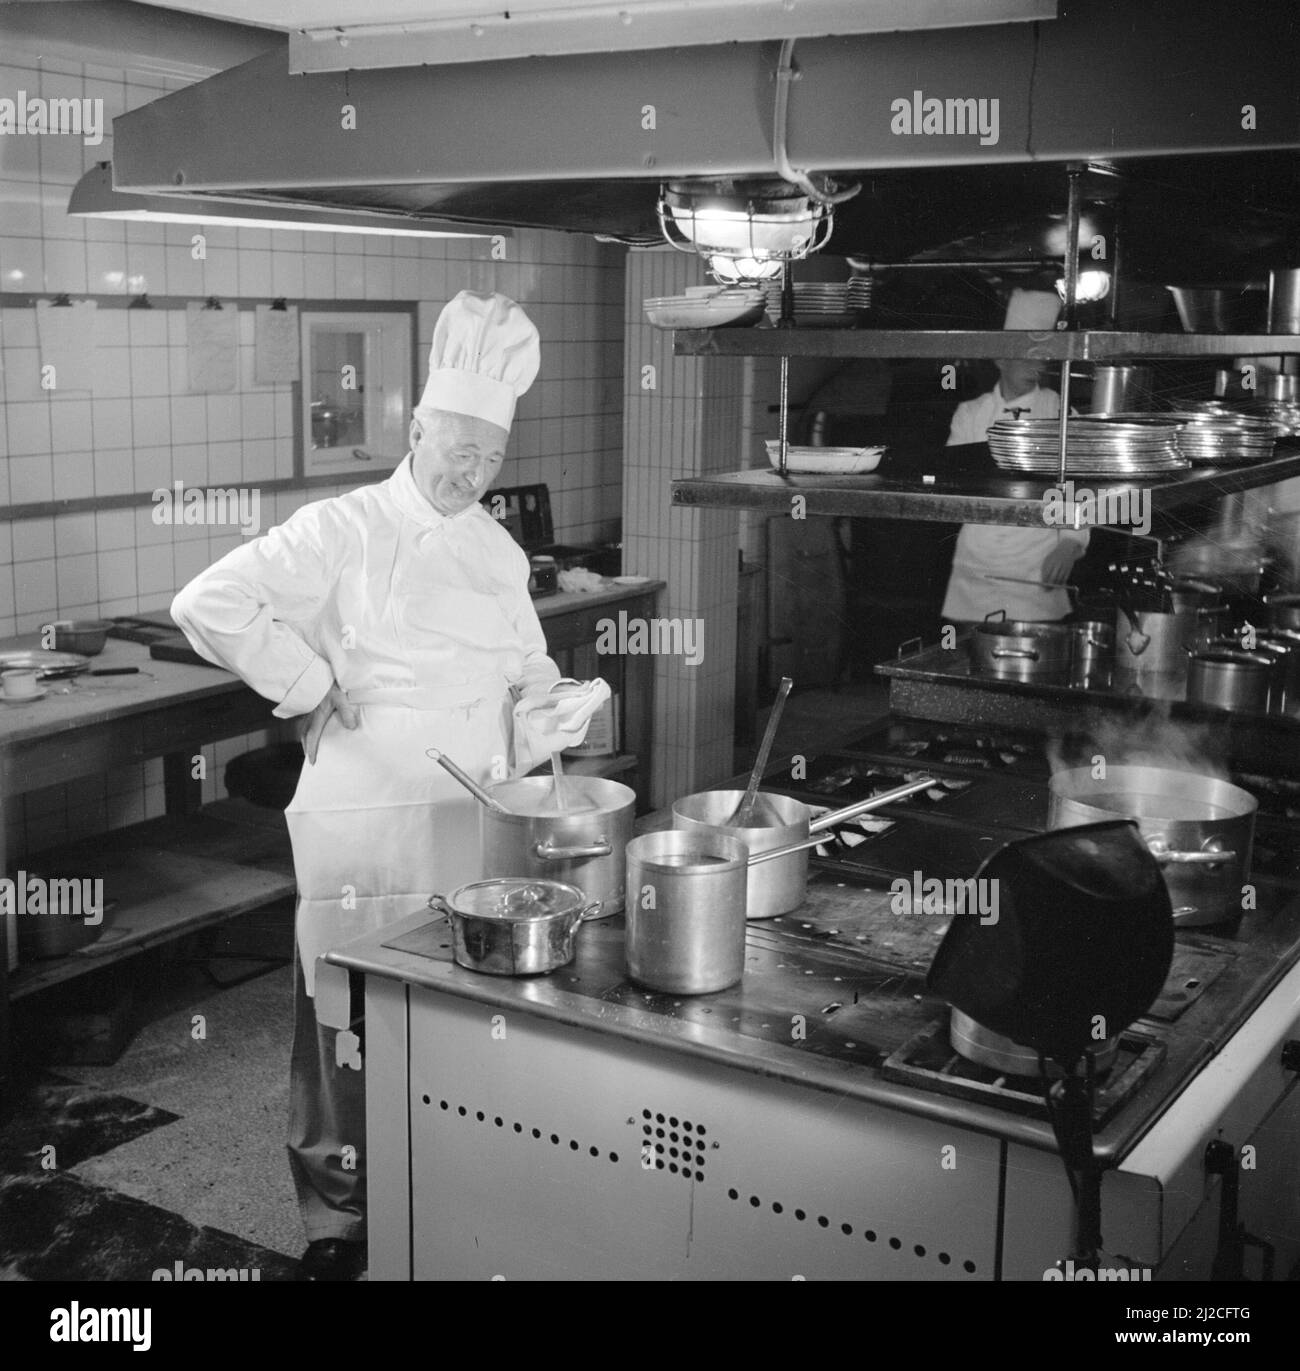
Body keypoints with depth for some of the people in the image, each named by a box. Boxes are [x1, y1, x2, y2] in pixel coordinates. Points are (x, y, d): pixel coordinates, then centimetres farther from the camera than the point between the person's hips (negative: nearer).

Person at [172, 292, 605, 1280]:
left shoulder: (500, 552, 12)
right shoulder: (342, 533, -8)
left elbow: (526, 677, 20)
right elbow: (209, 605, -16)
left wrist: (550, 716, -2)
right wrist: (313, 689, -15)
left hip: (478, 826, 5)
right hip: (366, 823, -5)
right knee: (356, 1023, 3)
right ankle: (338, 1218, 22)